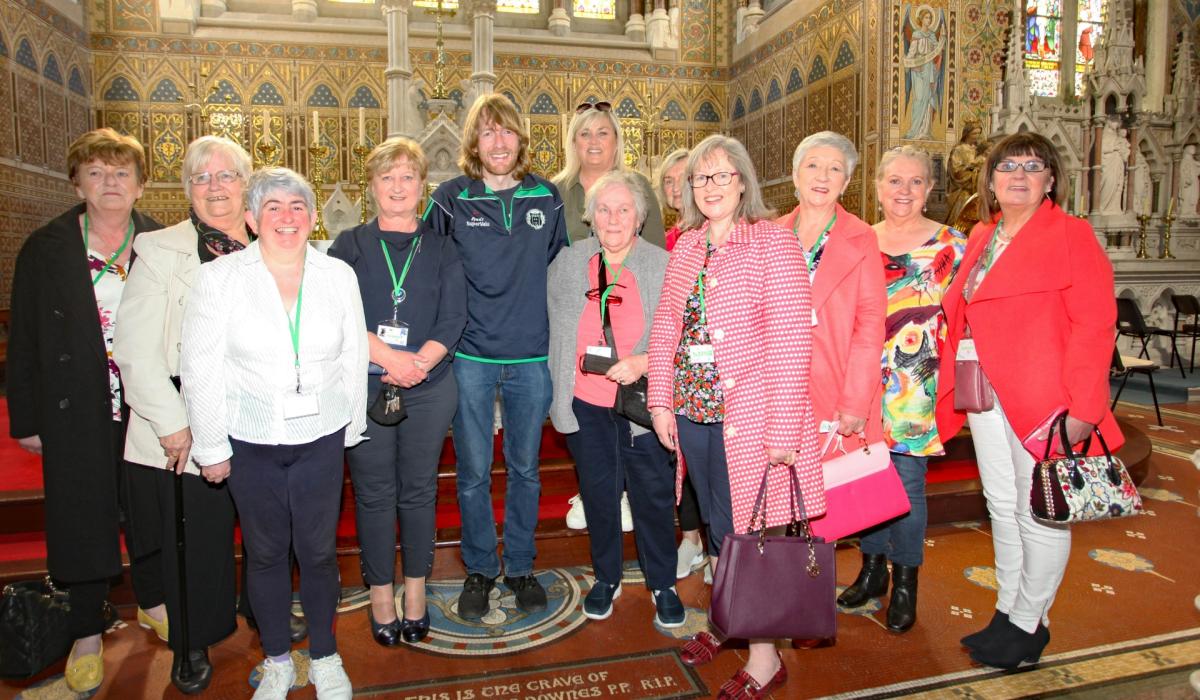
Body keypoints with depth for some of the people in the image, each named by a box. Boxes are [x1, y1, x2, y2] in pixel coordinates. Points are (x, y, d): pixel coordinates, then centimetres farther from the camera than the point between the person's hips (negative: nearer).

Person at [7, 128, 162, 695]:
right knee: (82, 517, 11)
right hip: (75, 413, 0)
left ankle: (152, 601, 37)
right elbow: (24, 340, 1)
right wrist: (26, 418, -1)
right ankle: (87, 631, 29)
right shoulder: (44, 250, -1)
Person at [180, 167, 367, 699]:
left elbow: (354, 359, 5)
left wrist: (352, 430, 7)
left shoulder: (339, 275, -1)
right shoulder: (219, 277, -5)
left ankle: (325, 657, 31)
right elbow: (200, 370, -2)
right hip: (250, 442, 0)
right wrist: (211, 447, -1)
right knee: (265, 553, 13)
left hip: (321, 438, 1)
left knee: (319, 551, 9)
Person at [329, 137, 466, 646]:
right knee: (374, 493, 7)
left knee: (419, 490, 9)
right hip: (363, 388, 0)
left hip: (429, 389, 1)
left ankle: (416, 592, 24)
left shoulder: (441, 250, 9)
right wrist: (390, 357, -19)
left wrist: (417, 364, -17)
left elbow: (452, 319, -1)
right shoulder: (349, 246, 6)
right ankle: (381, 594, 23)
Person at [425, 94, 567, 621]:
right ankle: (479, 570, 27)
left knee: (525, 469, 13)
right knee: (474, 472, 8)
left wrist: (542, 321, 10)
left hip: (530, 357, 2)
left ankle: (520, 567, 30)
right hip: (471, 357, -1)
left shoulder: (546, 197, 4)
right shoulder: (452, 198, -1)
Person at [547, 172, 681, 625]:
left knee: (654, 495, 7)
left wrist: (644, 362, -20)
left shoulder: (664, 266, -4)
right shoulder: (567, 263, 3)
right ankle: (605, 578, 35)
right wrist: (558, 389, 11)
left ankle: (663, 584, 29)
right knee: (598, 494, 14)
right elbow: (555, 327, 14)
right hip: (586, 404, 2)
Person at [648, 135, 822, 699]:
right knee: (714, 525, 17)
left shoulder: (772, 243, -8)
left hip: (748, 415, -5)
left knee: (745, 531, 2)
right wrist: (660, 401, 3)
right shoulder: (686, 246, 10)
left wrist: (782, 430, -18)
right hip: (692, 410, 6)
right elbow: (665, 326, 11)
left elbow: (791, 341, -14)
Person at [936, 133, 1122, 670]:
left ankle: (1028, 623, 21)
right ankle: (1006, 611, 31)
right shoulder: (981, 236, 13)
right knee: (1002, 504, 15)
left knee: (1039, 510, 5)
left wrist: (1083, 406, -19)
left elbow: (1095, 324, -13)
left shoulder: (1071, 234, -7)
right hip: (986, 393, 7)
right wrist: (960, 384, 4)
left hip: (1043, 396, -7)